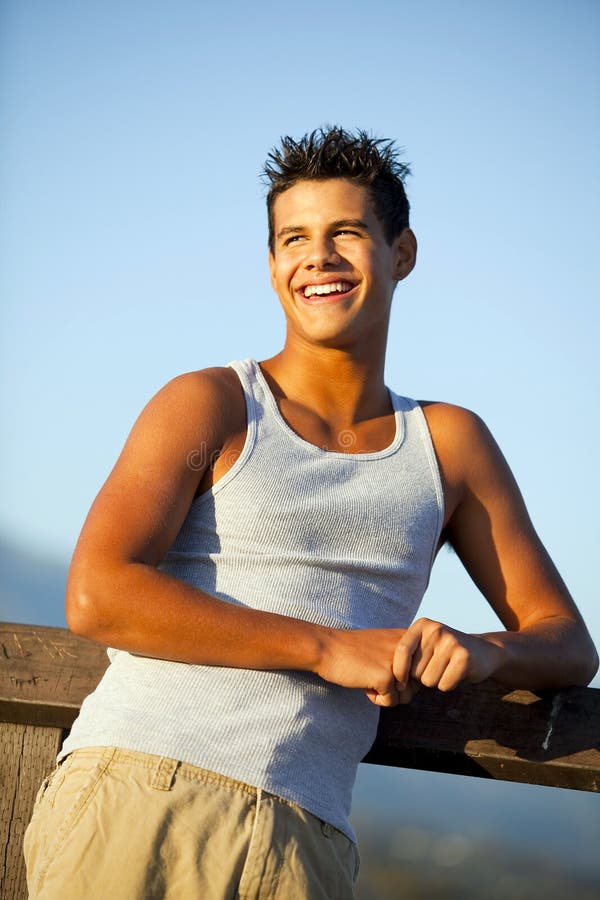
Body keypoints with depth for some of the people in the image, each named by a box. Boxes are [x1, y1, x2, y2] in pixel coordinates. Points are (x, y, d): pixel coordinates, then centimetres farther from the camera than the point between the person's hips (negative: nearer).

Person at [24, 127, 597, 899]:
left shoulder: (450, 445, 18)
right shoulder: (207, 405, 8)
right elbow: (96, 596, -7)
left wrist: (483, 652, -8)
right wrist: (328, 648, -11)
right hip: (136, 798, -2)